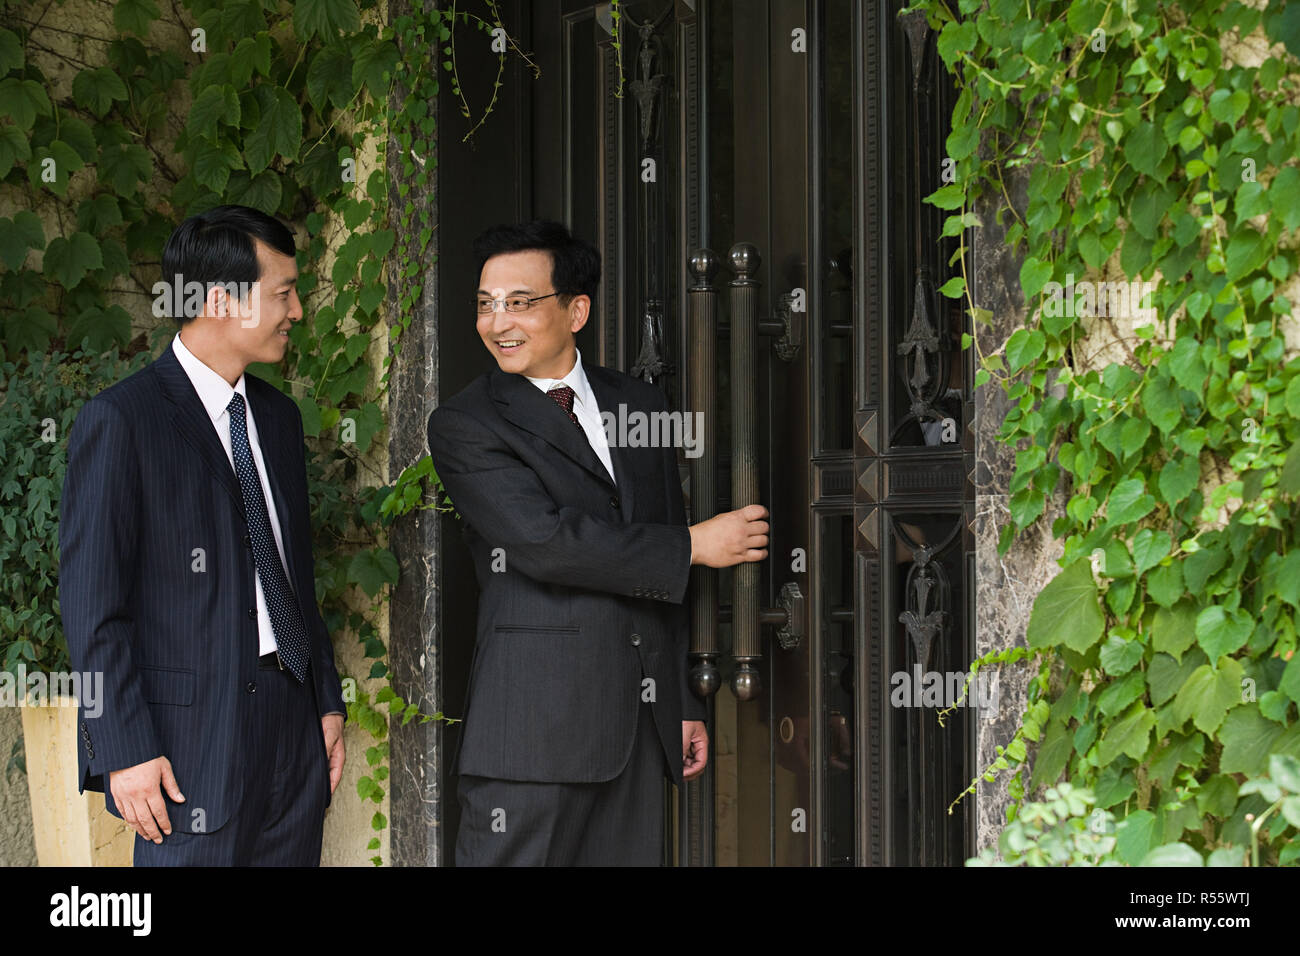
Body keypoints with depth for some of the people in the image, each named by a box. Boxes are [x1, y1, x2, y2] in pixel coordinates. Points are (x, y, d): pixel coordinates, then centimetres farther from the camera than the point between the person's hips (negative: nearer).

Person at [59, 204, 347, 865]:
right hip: (193, 738, -7)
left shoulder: (278, 415, 16)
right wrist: (127, 752, -15)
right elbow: (90, 604, -11)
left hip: (293, 732, 7)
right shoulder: (119, 421, -9)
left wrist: (328, 703, 18)